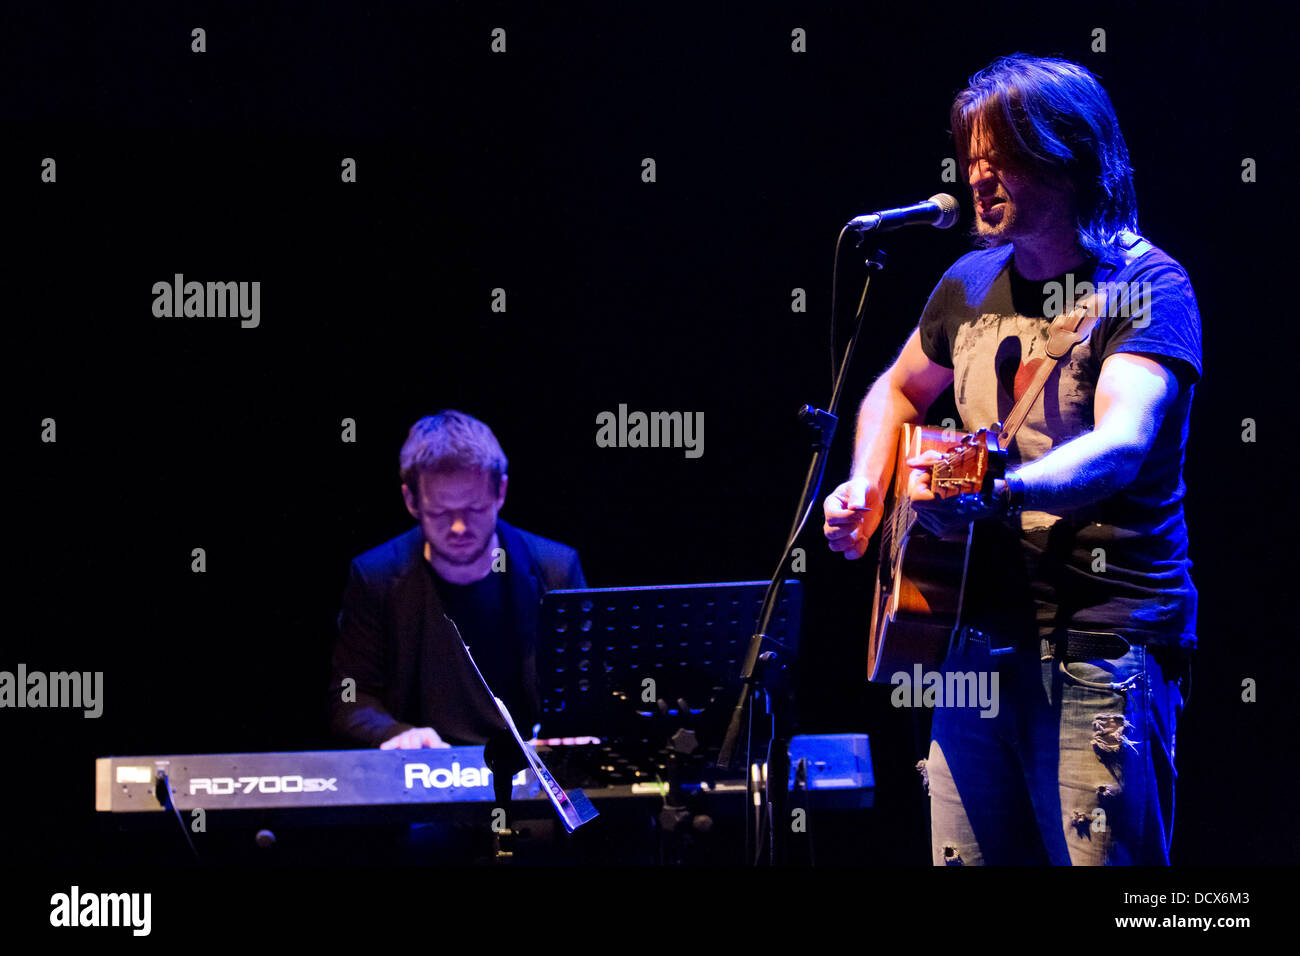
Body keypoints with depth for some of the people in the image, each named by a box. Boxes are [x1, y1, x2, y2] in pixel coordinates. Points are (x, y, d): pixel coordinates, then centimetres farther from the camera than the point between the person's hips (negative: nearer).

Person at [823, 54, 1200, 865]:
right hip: (983, 636, 7)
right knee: (963, 858, 6)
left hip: (1104, 644, -6)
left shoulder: (1145, 285, -10)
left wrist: (999, 493, -44)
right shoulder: (971, 284, 11)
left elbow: (1122, 444, -27)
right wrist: (866, 490, 12)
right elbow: (899, 391, 31)